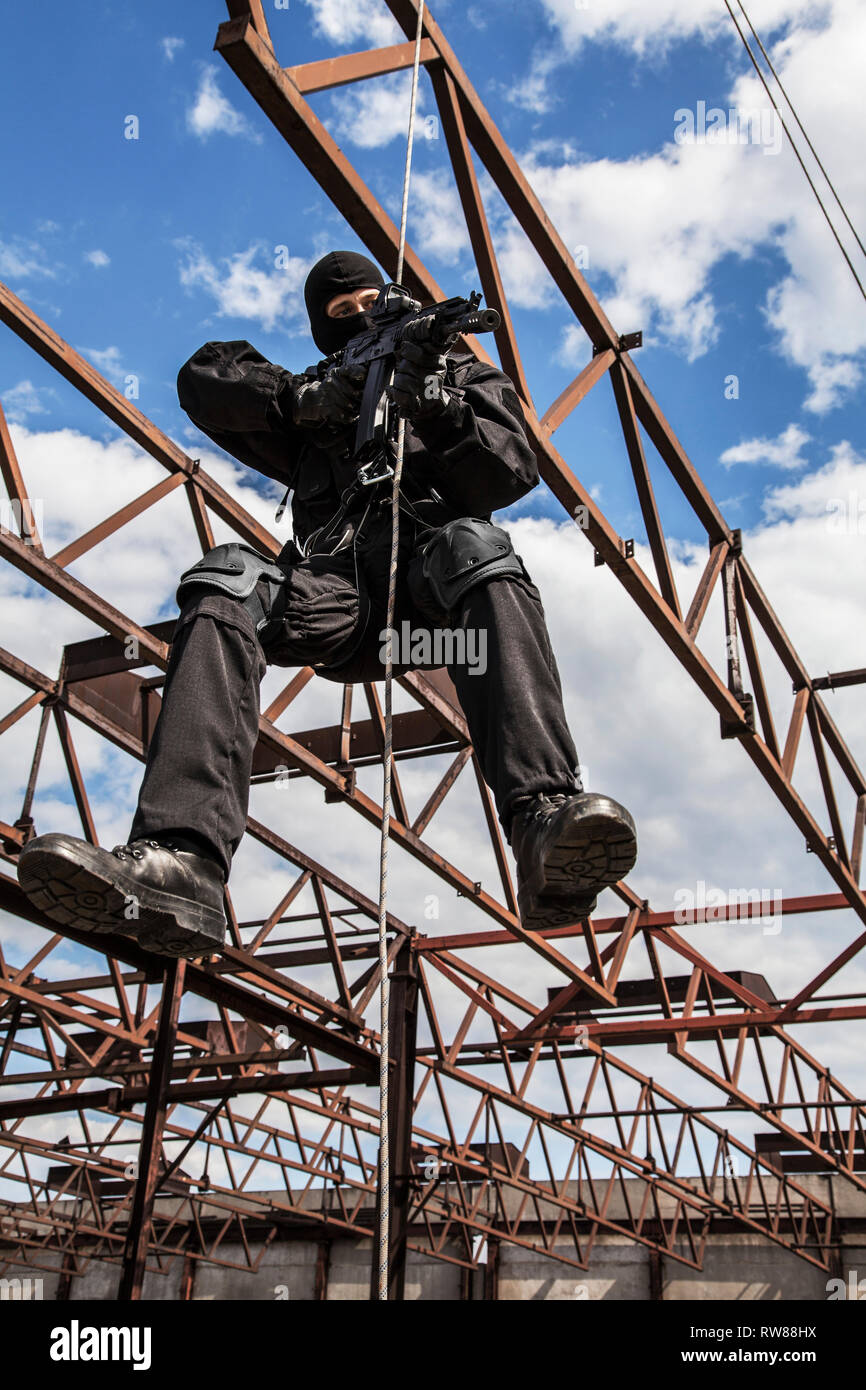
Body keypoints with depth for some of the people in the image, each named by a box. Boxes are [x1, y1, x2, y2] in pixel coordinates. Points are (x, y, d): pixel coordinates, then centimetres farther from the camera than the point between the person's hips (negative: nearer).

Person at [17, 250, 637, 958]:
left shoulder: (465, 374, 29)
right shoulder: (321, 396, 34)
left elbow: (510, 474, 10)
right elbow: (205, 377, 19)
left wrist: (438, 411, -8)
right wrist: (299, 398, 2)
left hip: (435, 571, -1)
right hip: (334, 588, 2)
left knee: (477, 546, -37)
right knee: (226, 579, -30)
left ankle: (546, 820, -57)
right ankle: (184, 860, -48)